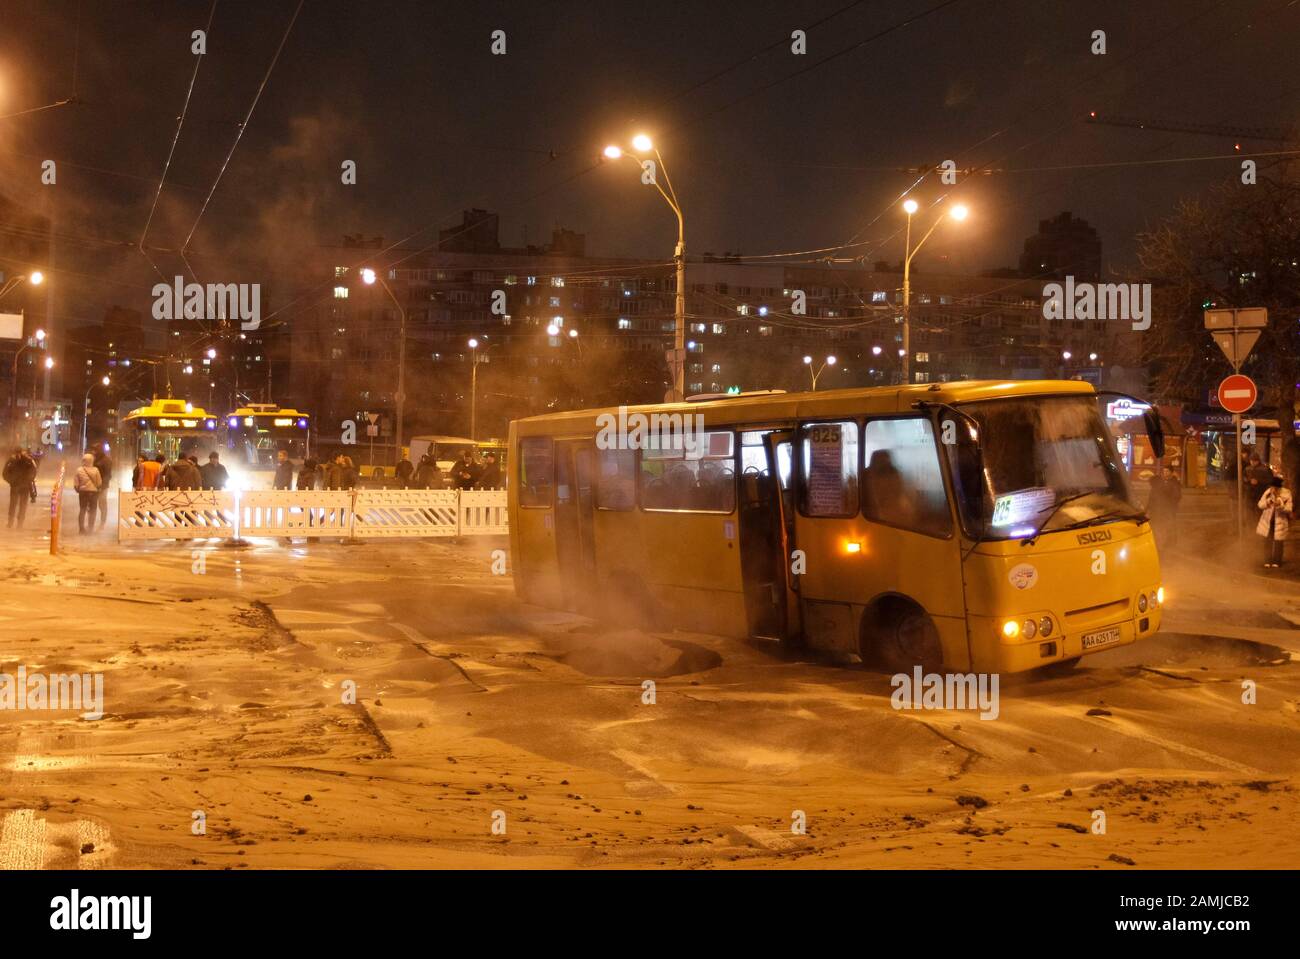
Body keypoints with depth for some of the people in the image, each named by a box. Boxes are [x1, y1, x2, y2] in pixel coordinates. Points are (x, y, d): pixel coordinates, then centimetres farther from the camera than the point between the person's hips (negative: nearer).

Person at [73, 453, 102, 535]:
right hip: (93, 492, -1)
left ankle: (81, 529, 12)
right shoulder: (95, 470, -11)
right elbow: (99, 483, -8)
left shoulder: (79, 470, -8)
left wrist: (78, 490, 13)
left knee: (82, 510, 12)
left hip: (83, 492, 1)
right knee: (92, 511, 9)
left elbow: (76, 484, -6)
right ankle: (90, 529, 9)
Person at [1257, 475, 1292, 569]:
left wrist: (1280, 505, -33)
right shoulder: (1268, 492, -9)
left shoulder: (1286, 494, -15)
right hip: (1268, 521, 2)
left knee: (1278, 542, 4)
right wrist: (1267, 502, -24)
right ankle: (1267, 561, 16)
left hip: (1280, 522, -2)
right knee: (1267, 541, 5)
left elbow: (1288, 509, -17)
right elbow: (1260, 505, -4)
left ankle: (1276, 562, 19)